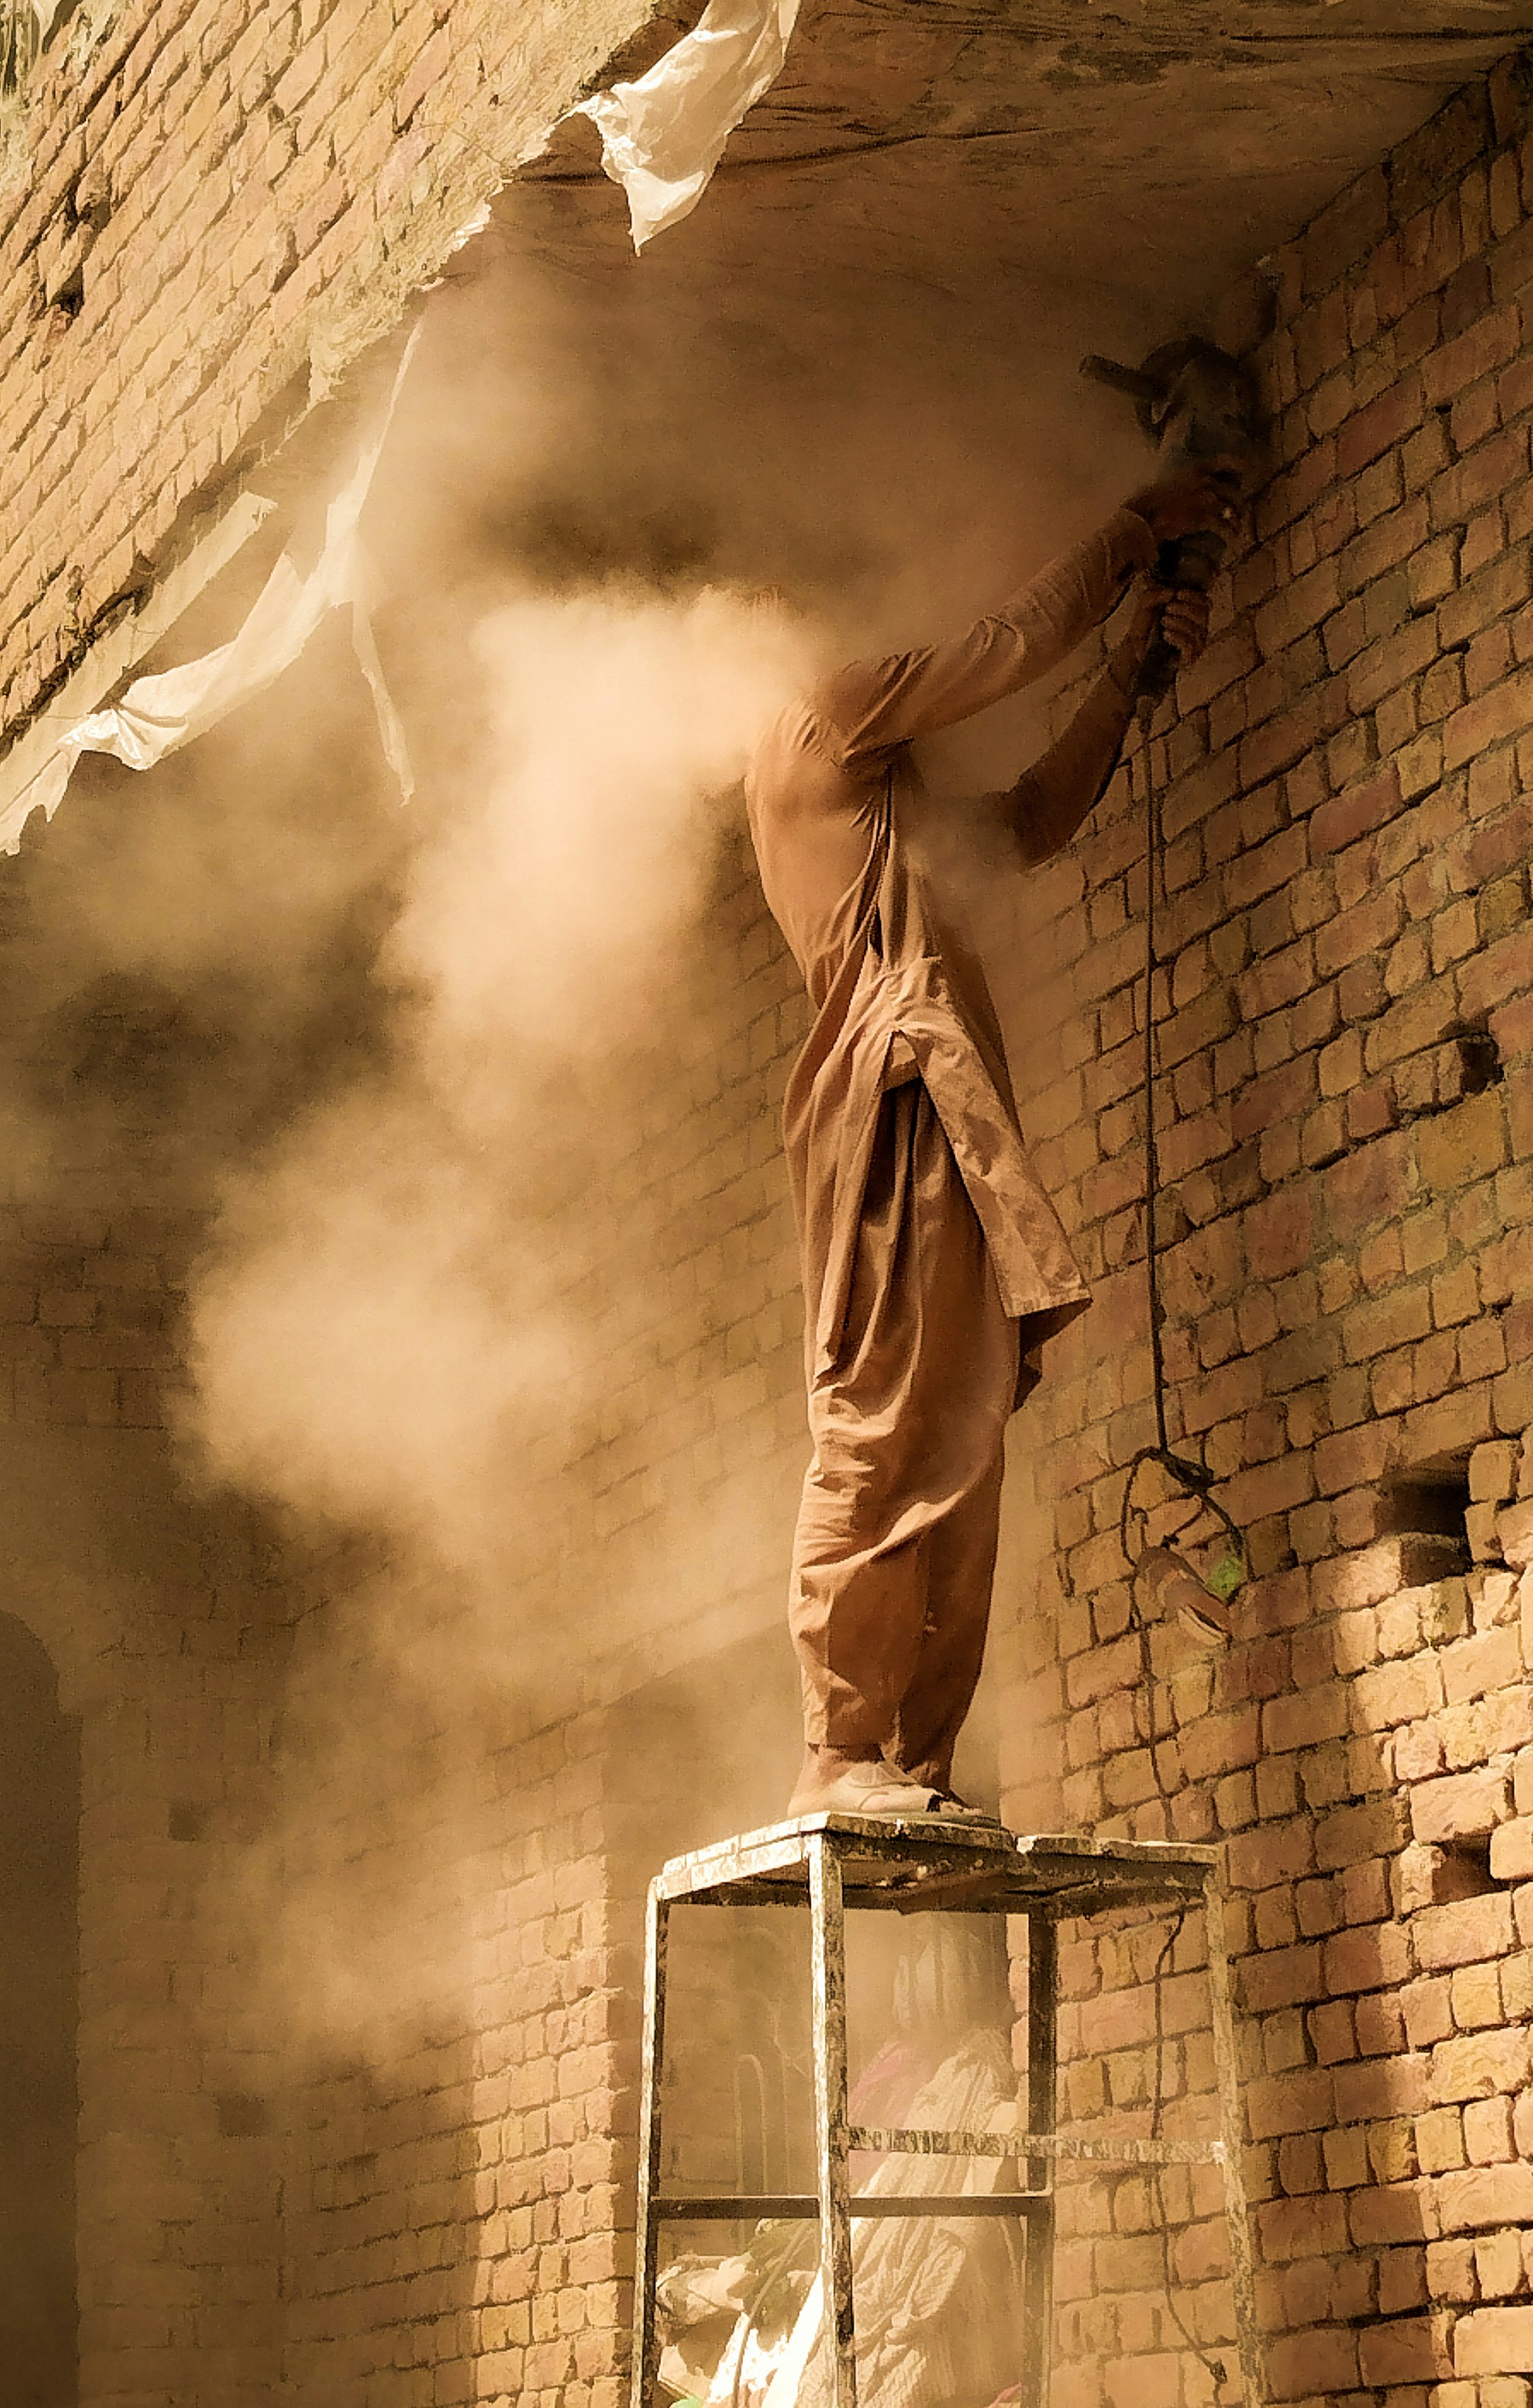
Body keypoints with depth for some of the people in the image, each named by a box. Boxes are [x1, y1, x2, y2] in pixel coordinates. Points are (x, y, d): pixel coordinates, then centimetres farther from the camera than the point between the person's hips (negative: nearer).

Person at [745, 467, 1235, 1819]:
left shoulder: (887, 795, 32)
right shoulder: (828, 721, 6)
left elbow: (1031, 822, 38)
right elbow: (1016, 642, 6)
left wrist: (1135, 667, 34)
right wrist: (1139, 530, 20)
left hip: (946, 1113, 10)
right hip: (897, 1096, -10)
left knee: (955, 1450, 1)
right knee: (883, 1430, -15)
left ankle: (917, 1770, -3)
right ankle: (844, 1756, -19)